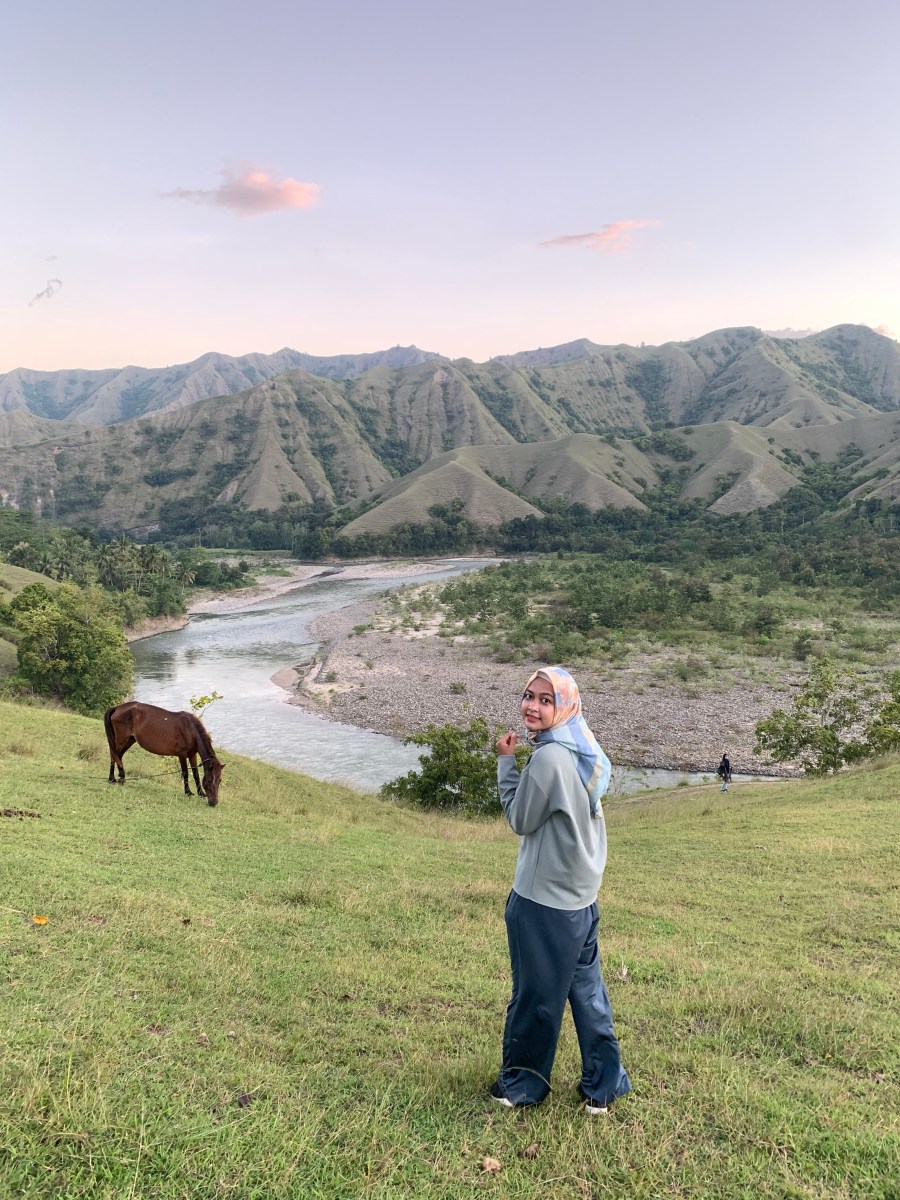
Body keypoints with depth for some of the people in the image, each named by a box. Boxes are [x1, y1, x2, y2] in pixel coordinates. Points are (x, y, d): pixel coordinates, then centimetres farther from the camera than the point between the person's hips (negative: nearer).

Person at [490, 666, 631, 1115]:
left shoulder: (548, 757, -23)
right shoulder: (581, 754, 6)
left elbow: (520, 819, -12)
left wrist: (506, 761, -7)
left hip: (543, 899, -9)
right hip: (579, 896, 9)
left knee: (535, 993, 9)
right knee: (586, 989, 17)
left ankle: (521, 1084, 27)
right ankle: (603, 1085, 26)